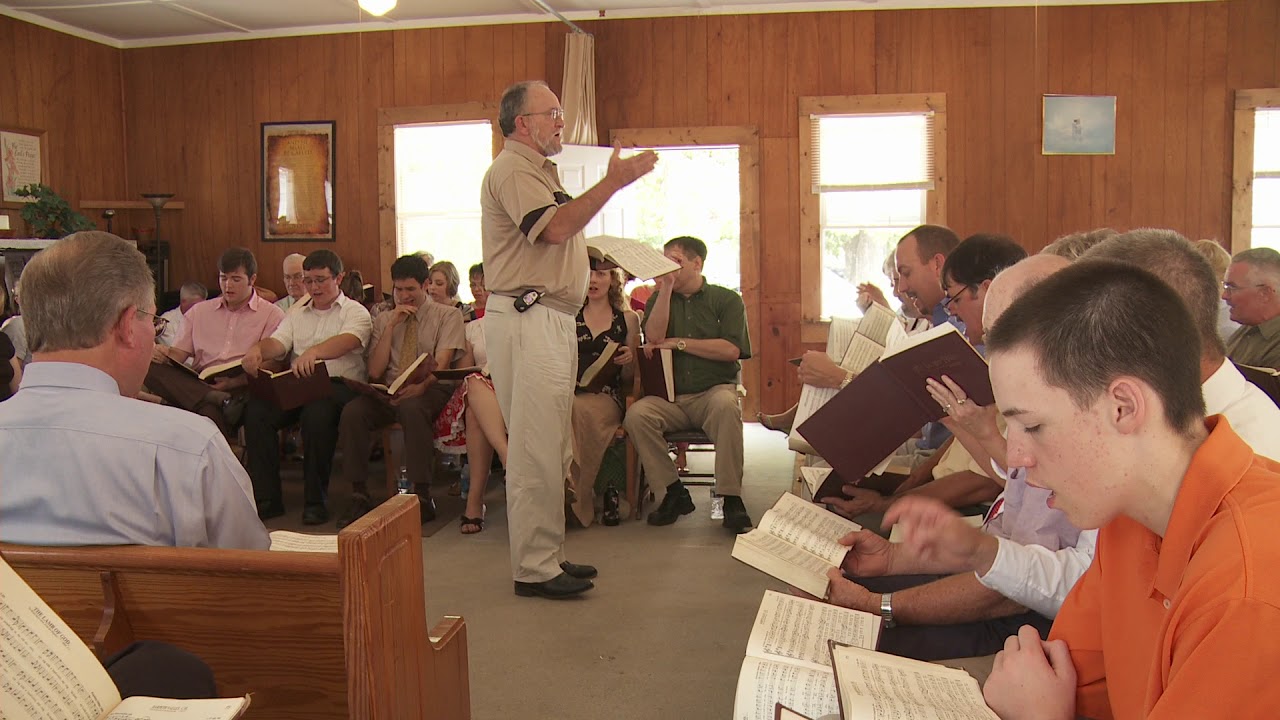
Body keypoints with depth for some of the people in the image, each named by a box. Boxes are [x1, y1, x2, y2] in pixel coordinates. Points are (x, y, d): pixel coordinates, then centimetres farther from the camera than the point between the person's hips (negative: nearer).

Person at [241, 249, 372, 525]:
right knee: (256, 410, -24)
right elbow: (277, 343, 9)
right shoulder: (296, 316, 27)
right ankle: (266, 498, -16)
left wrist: (314, 352, -34)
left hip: (339, 384, -5)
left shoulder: (355, 311, 10)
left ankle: (316, 500, -22)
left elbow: (347, 341, -13)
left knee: (317, 413, -37)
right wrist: (257, 350, -17)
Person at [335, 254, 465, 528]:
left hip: (431, 391, -3)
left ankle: (422, 496, -32)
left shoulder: (447, 317, 8)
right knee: (352, 411, -27)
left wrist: (421, 386, -28)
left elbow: (441, 364, -7)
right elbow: (375, 371, 8)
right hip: (389, 391, 4)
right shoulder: (384, 320, 18)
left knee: (412, 408, -39)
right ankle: (359, 496, -20)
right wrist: (391, 326, 0)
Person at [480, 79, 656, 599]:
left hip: (550, 319, 11)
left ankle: (546, 555, 22)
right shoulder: (513, 170, -9)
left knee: (549, 448, 14)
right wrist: (612, 183, -23)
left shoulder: (537, 170, 25)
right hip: (526, 319, -11)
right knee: (535, 449, -7)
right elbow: (555, 228, -24)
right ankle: (534, 568, 0)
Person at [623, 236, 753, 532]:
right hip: (670, 397, 3)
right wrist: (665, 289, -4)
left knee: (726, 406, -37)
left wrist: (678, 343, -4)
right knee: (636, 414, -28)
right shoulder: (659, 300, 17)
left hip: (714, 390, -2)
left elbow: (731, 350, -7)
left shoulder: (726, 299, 8)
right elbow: (654, 338, -3)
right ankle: (675, 493, -14)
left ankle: (731, 499, -28)